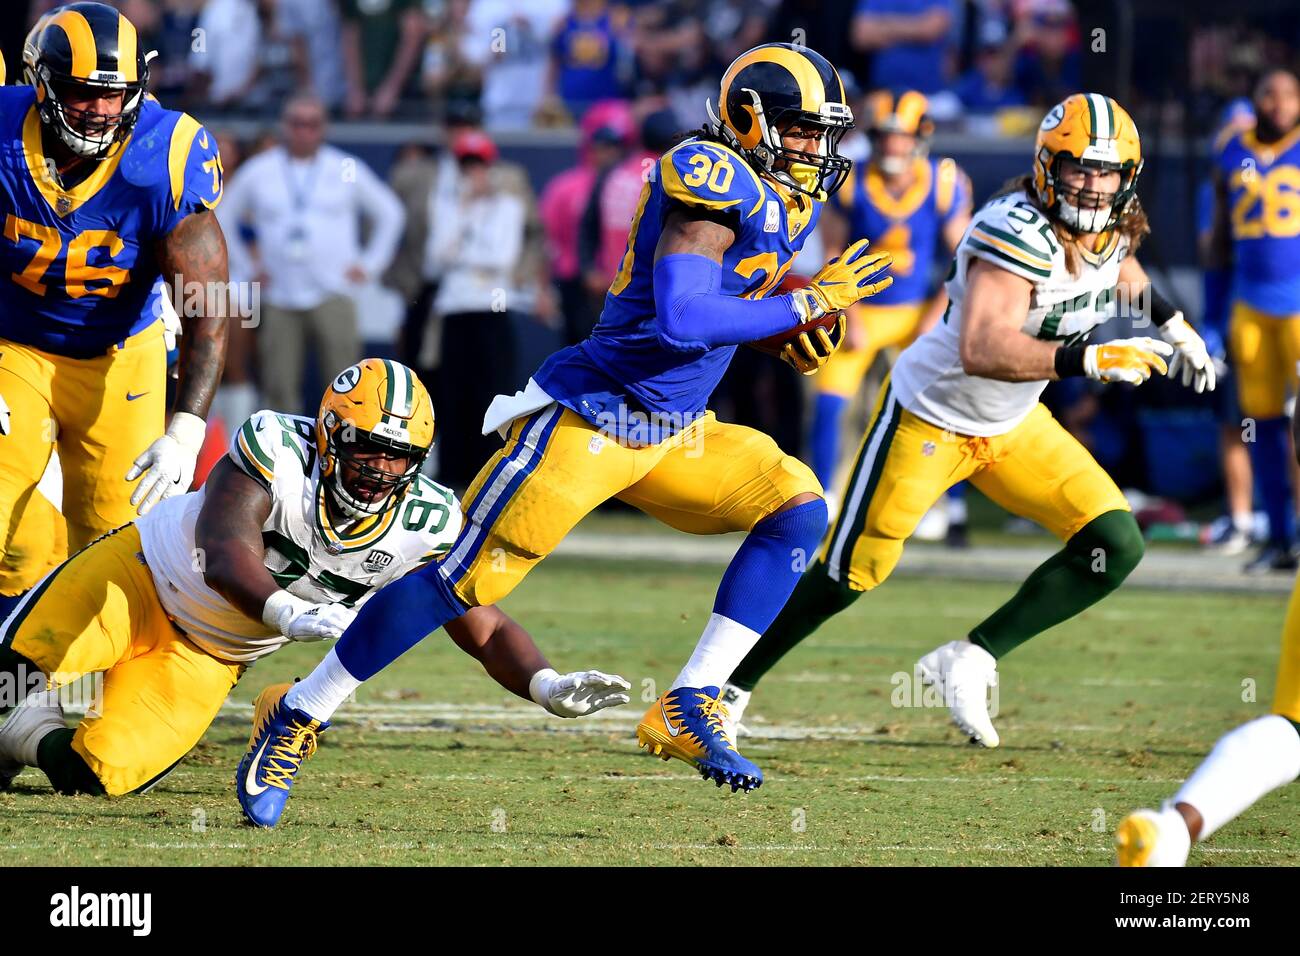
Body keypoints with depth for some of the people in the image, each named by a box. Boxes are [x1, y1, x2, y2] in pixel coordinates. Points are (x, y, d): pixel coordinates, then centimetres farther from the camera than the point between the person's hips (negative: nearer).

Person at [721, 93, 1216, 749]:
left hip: (1014, 426, 7)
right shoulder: (1018, 232, -32)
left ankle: (971, 659, 0)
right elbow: (983, 350, -47)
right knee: (847, 576, 0)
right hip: (930, 416, -7)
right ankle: (731, 684, 19)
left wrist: (1174, 326, 20)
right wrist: (1090, 360, -53)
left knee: (1116, 546, -6)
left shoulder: (1112, 228, -7)